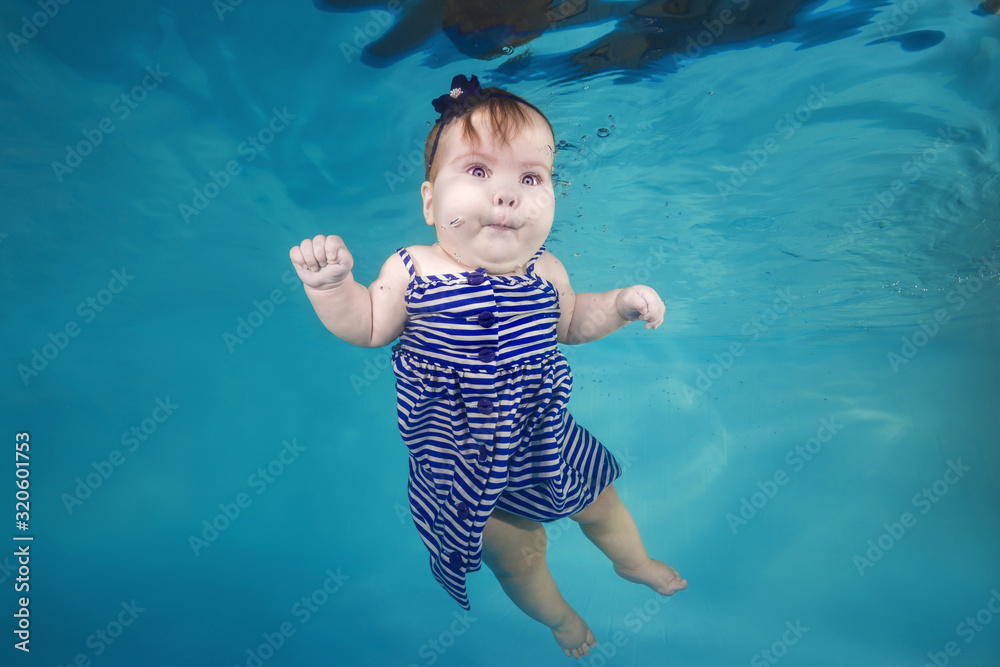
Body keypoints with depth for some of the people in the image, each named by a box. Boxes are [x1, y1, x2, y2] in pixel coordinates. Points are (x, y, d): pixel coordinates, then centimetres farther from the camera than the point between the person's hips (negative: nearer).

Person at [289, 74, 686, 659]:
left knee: (602, 505, 26)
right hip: (466, 469, -3)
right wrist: (331, 284, -24)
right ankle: (559, 617, 53)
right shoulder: (413, 271, -21)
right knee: (517, 559, 16)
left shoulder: (546, 271, -10)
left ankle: (636, 562, 64)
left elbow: (569, 321, 9)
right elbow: (367, 327, -9)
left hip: (545, 439, 4)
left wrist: (622, 304, -5)